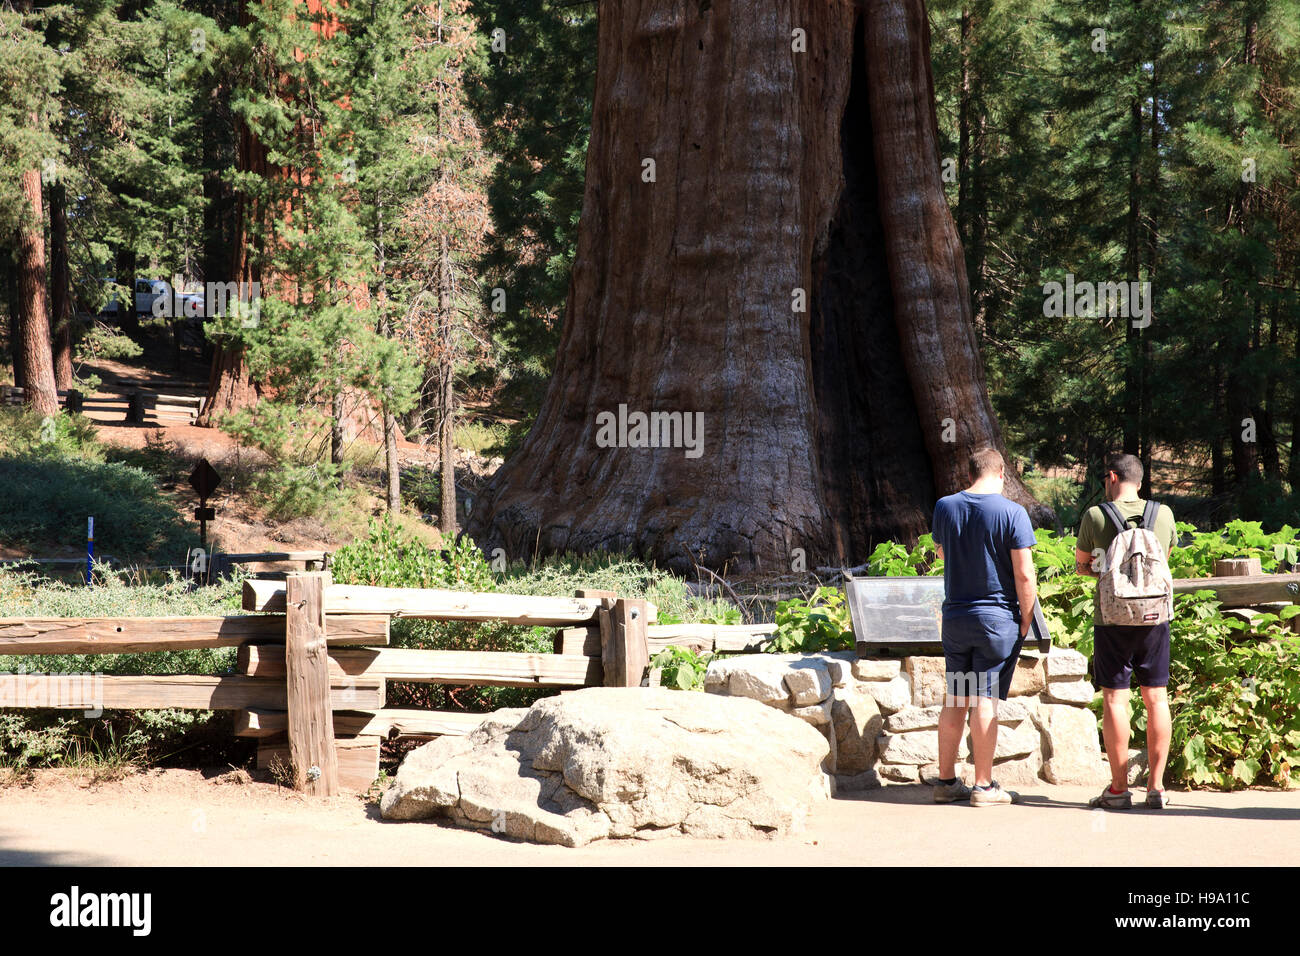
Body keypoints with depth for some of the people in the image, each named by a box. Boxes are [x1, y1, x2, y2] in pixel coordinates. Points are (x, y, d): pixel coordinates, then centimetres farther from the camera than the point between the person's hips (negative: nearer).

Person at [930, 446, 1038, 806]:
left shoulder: (944, 507, 3)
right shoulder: (1012, 513, -11)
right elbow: (1024, 575, -12)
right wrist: (1026, 620, -1)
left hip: (955, 615, 4)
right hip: (997, 617, -4)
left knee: (955, 701, 11)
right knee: (985, 700, -2)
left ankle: (946, 781, 16)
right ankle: (983, 786, 3)